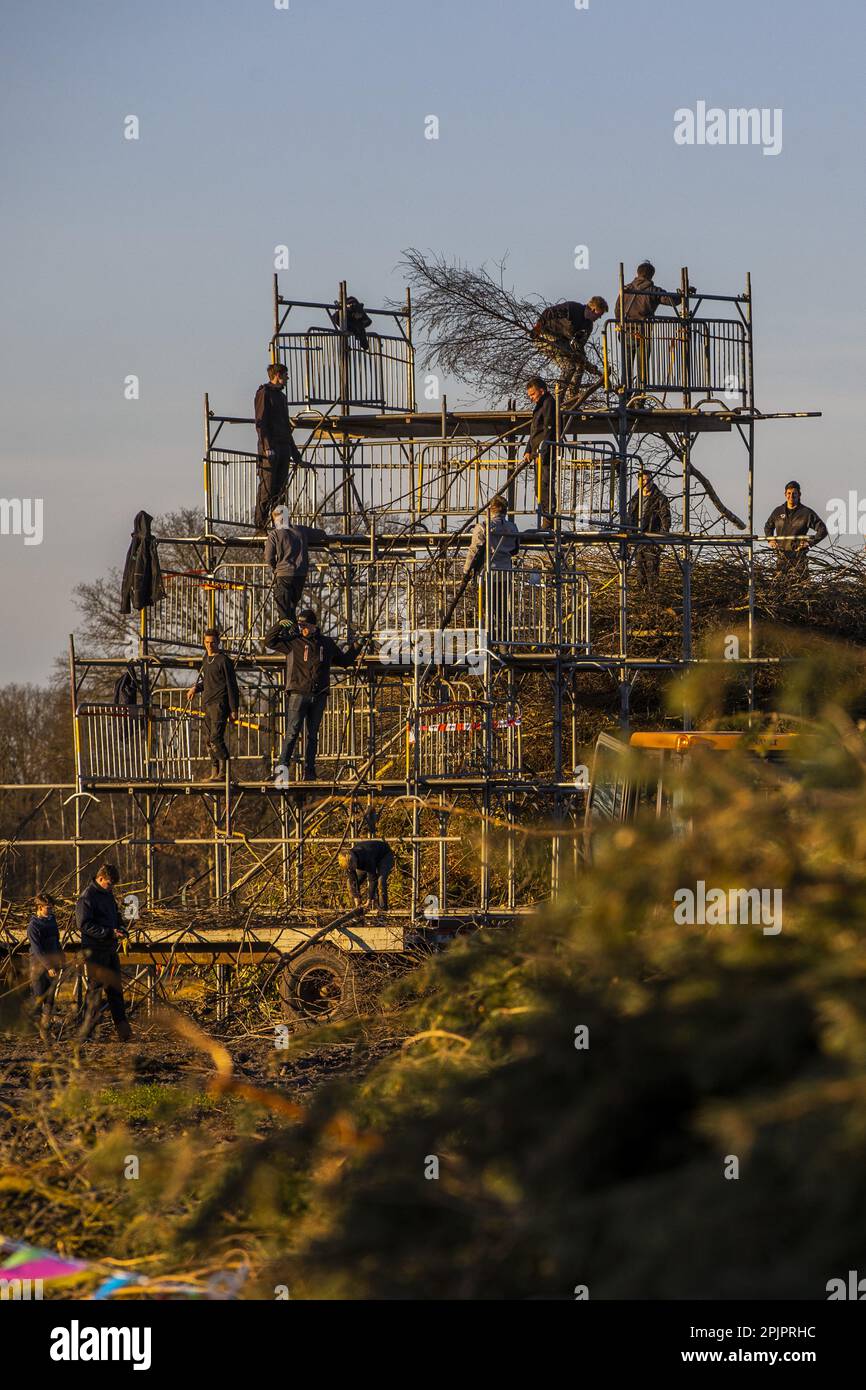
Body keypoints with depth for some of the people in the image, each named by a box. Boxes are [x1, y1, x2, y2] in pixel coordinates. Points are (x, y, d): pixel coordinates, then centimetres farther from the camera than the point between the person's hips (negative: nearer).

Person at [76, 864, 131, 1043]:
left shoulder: (108, 895, 15)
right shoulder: (87, 898, -13)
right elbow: (84, 924, -21)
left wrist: (120, 928, 7)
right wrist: (109, 932, -24)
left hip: (110, 949, 8)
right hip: (94, 950, -8)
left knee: (115, 988, 7)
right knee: (95, 988, -6)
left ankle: (123, 1030, 7)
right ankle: (85, 1033, 0)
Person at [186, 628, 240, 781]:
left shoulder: (223, 660, -8)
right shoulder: (206, 659, 16)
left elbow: (231, 686, -9)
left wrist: (233, 709, -11)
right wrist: (196, 688, 7)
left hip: (219, 703, -8)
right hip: (208, 704, 8)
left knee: (216, 738, -15)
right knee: (209, 740, 7)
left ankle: (224, 771, -14)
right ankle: (214, 773, 10)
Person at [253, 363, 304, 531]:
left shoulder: (281, 396, 23)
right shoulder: (264, 393, -3)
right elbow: (261, 422, -12)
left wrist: (295, 452, 24)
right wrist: (267, 447, -21)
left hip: (284, 447, 8)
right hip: (270, 448, -8)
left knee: (280, 488, 6)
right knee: (267, 487, -11)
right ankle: (260, 525, -11)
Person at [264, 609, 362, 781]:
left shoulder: (327, 644, 12)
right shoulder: (293, 641, 4)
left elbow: (345, 660, 26)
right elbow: (269, 642, 1)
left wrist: (356, 646, 13)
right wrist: (279, 626, -10)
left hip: (319, 696, 3)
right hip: (298, 694, -3)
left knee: (313, 735, 6)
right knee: (292, 731, -12)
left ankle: (309, 771, 9)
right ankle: (283, 765, -13)